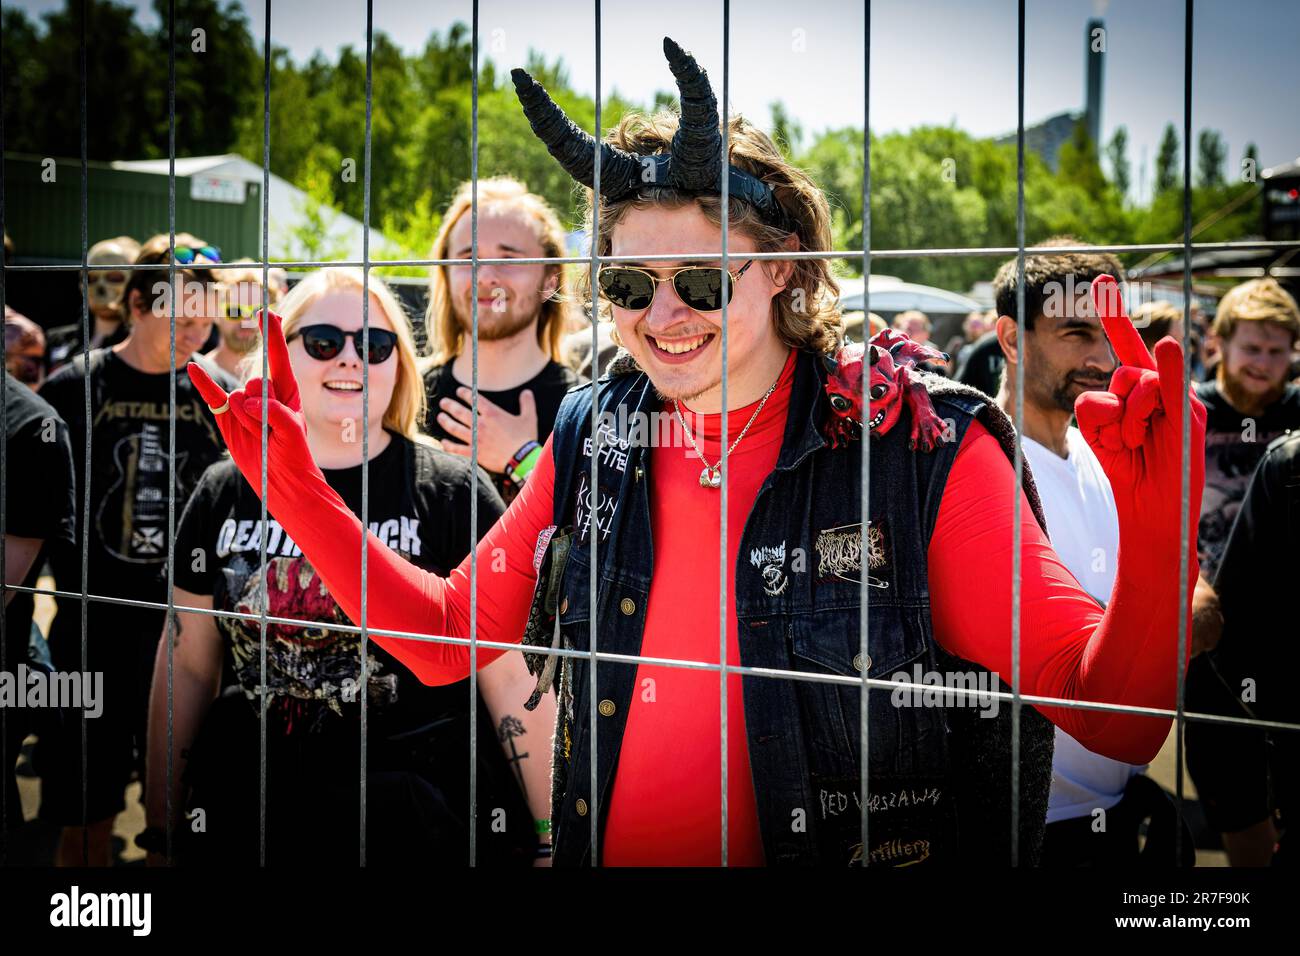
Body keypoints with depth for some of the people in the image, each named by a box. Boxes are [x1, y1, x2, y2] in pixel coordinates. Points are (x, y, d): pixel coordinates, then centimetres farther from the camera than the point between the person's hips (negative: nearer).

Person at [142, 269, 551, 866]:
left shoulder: (453, 493, -4)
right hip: (245, 824, 3)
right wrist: (159, 830, 10)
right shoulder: (226, 493, 5)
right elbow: (188, 664, 10)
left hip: (410, 820, -3)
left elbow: (510, 675, -8)